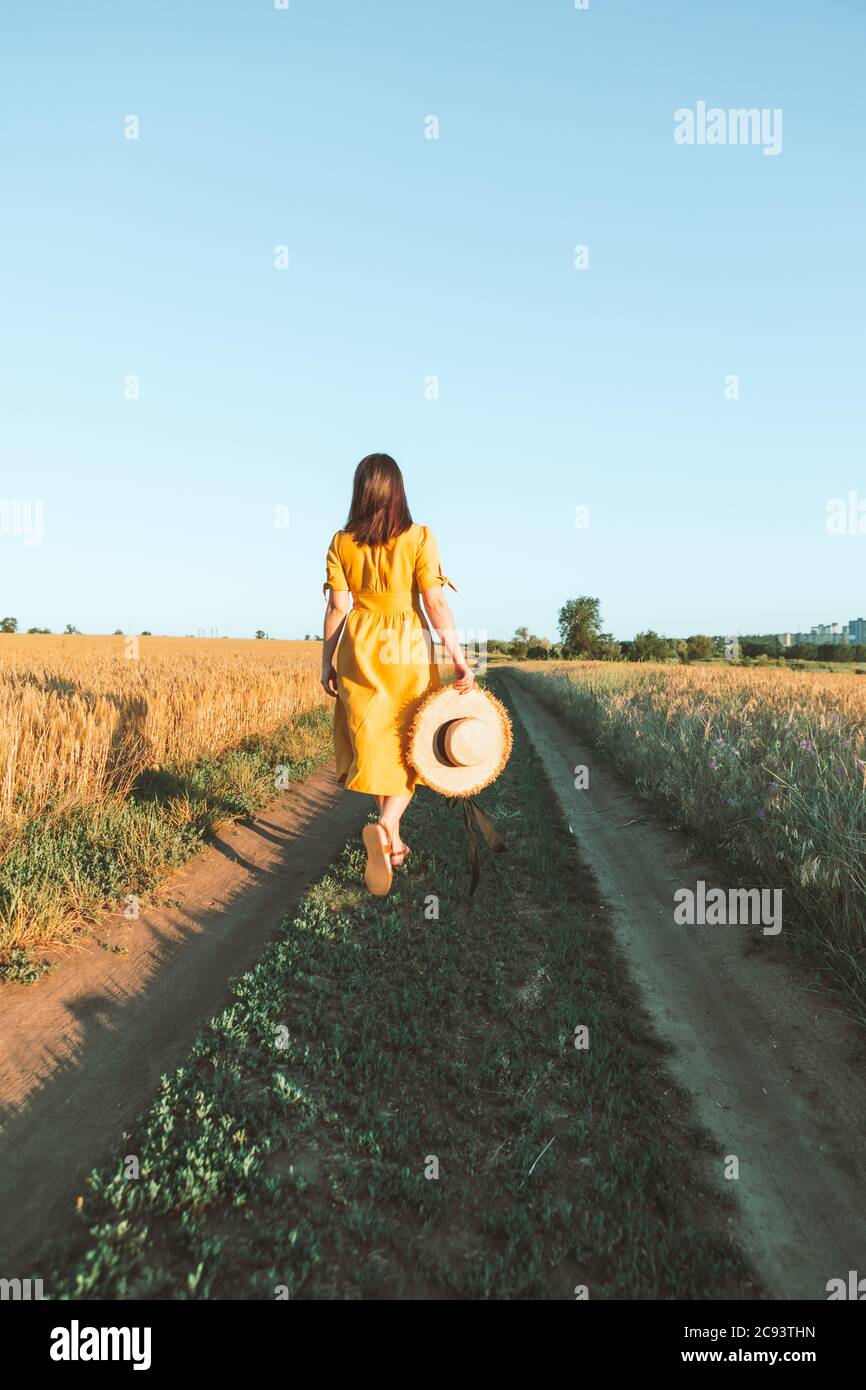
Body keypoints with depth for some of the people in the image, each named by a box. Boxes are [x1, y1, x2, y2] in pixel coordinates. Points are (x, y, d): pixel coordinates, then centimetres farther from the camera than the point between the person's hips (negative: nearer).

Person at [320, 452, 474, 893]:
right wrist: (459, 659, -8)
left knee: (374, 743, 13)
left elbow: (336, 608, 1)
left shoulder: (341, 542, 2)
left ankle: (392, 843, 21)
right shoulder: (419, 537, -5)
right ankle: (386, 827, -16)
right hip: (408, 648, -2)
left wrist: (328, 663, 8)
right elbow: (435, 602, -10)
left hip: (359, 648, 2)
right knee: (409, 745, 8)